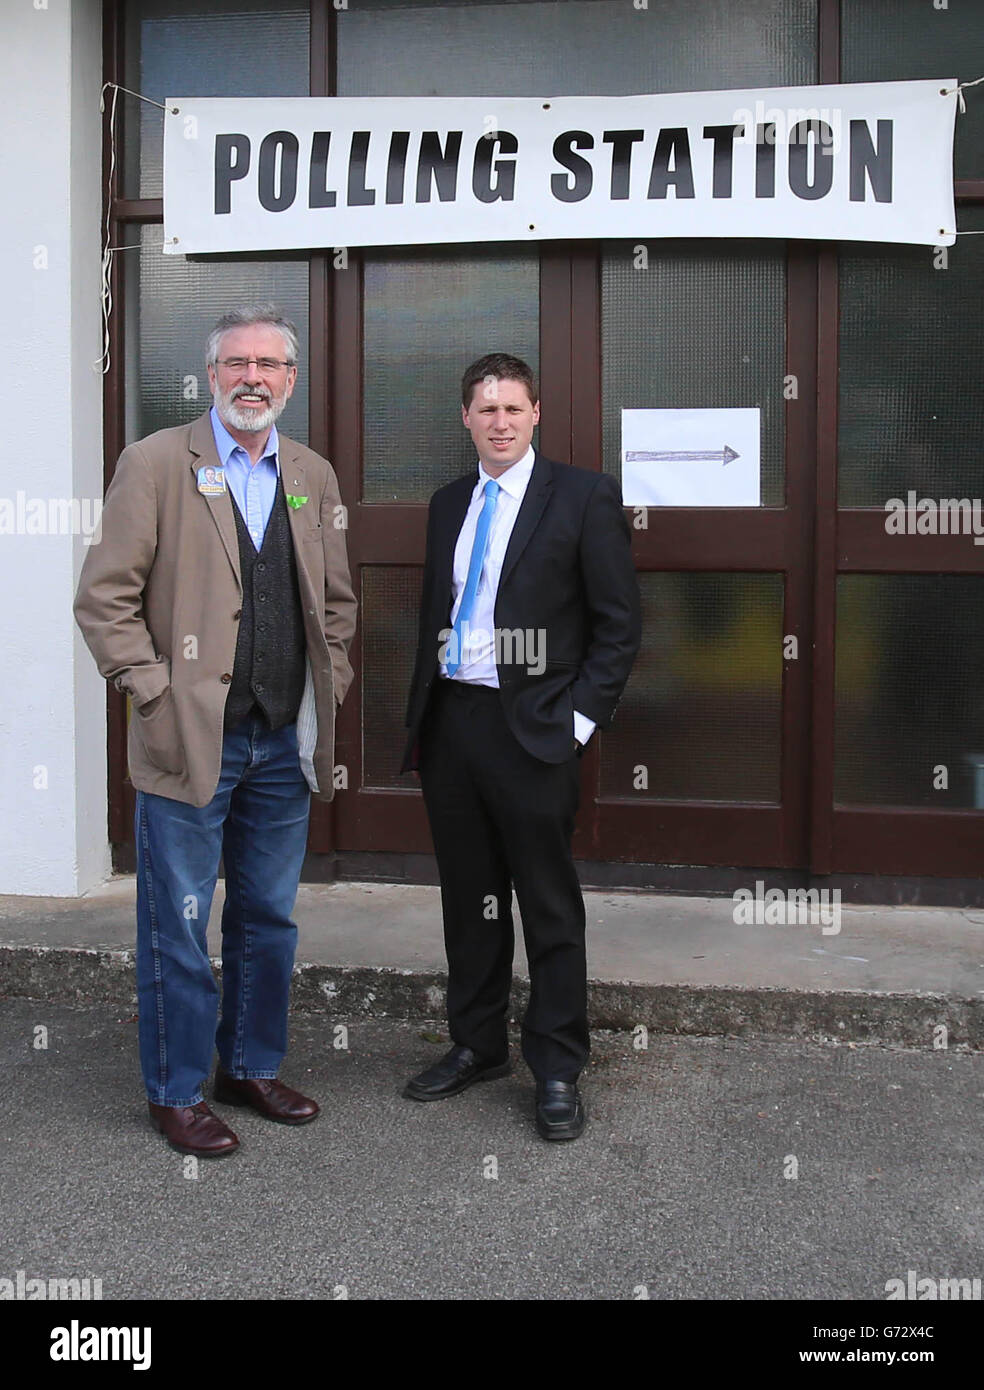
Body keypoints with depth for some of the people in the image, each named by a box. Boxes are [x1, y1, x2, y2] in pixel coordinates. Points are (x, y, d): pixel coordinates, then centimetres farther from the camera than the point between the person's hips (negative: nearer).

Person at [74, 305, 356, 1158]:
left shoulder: (313, 477, 10)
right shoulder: (157, 463, -5)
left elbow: (337, 600, 19)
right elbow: (105, 598, -7)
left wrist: (330, 685, 9)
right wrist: (154, 692, -12)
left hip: (285, 744, 5)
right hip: (191, 741, -5)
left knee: (269, 921, 15)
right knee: (179, 929, 5)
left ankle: (251, 1067, 32)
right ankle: (176, 1093, 21)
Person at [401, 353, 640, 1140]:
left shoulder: (584, 497, -4)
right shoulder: (448, 505, 14)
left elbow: (619, 624, -5)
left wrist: (579, 720, -10)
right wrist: (420, 720, 13)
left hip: (532, 729, -5)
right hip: (449, 723, 6)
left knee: (550, 907, 3)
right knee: (469, 900, 14)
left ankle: (558, 1071, 16)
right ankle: (477, 1047, 29)